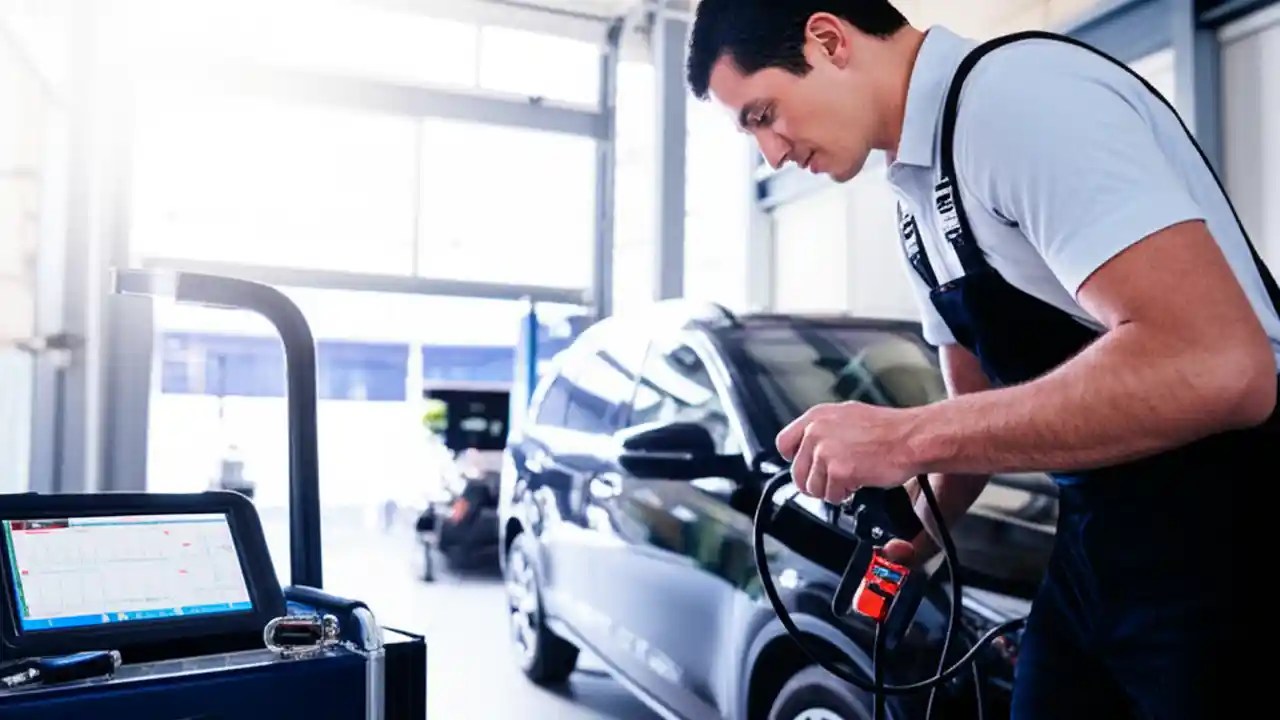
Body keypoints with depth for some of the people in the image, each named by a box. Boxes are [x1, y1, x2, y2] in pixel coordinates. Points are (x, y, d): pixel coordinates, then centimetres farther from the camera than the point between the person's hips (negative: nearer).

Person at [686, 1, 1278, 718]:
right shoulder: (919, 195, 10)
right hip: (1099, 542, 8)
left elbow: (1217, 365, -29)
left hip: (1222, 540, -8)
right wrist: (910, 541, 12)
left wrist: (908, 437, -24)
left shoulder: (1016, 91, -19)